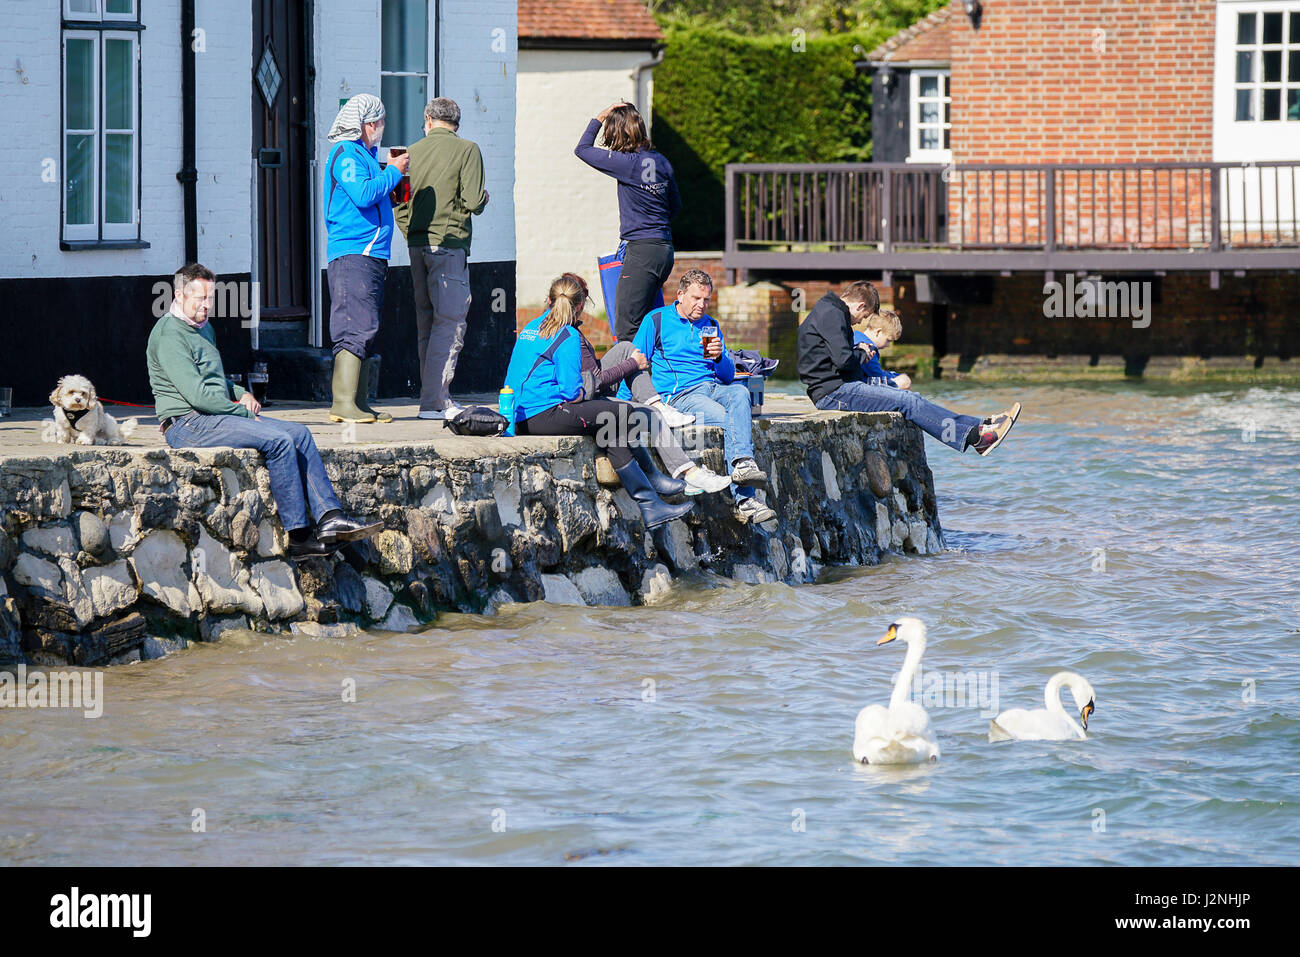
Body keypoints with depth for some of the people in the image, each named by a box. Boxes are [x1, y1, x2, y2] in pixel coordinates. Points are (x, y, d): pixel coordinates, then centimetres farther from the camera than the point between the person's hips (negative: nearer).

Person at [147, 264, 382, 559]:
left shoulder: (204, 328, 21)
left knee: (299, 433, -3)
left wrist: (242, 394, 12)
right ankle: (298, 535, -20)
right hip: (188, 424, -10)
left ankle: (329, 518, -10)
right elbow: (197, 394, -20)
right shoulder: (169, 334, -12)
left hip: (216, 415, 10)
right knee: (279, 441, -23)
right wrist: (243, 411, -10)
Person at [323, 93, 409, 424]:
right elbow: (363, 194, -21)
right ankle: (343, 403, -17)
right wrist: (393, 172, -10)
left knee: (365, 331, 11)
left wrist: (392, 177, 16)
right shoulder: (346, 153, -9)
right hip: (354, 253, -11)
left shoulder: (361, 153, 22)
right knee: (356, 328, -14)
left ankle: (360, 403, 13)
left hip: (369, 254, 11)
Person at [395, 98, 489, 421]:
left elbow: (399, 205, 9)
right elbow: (472, 201, -10)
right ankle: (434, 400, -12)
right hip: (449, 243, -6)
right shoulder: (467, 150, -3)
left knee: (427, 322, 12)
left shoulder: (413, 152, 11)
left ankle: (434, 396, 14)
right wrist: (483, 198, 11)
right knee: (450, 322, -6)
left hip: (418, 245, 6)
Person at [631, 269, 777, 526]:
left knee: (740, 393, -33)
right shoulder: (656, 322, 10)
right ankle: (745, 499, -41)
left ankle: (742, 463, -49)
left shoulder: (711, 326, 24)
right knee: (723, 417, -33)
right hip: (681, 395, -4)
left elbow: (729, 375, 22)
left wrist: (719, 357, -1)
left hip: (714, 387, 4)